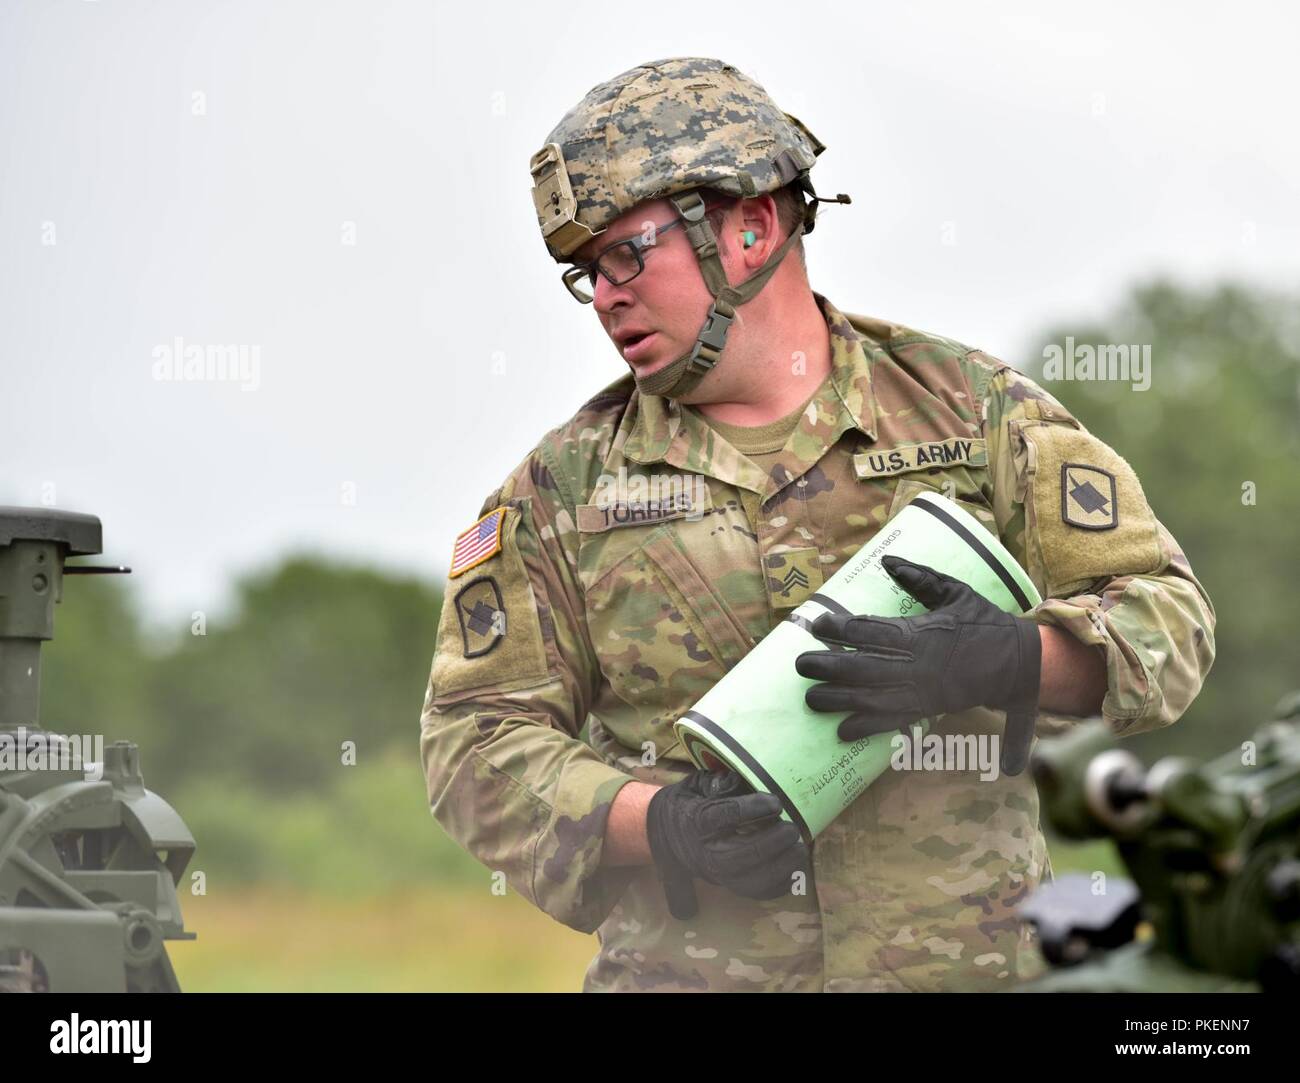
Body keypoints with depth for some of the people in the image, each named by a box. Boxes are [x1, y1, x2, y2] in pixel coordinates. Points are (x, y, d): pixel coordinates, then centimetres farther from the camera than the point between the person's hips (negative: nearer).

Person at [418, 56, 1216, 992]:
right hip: (683, 969, 0)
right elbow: (478, 741, 7)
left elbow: (1168, 616, 6)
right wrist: (655, 824, -10)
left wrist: (1005, 663, -13)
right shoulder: (563, 486, 11)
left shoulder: (972, 410, 9)